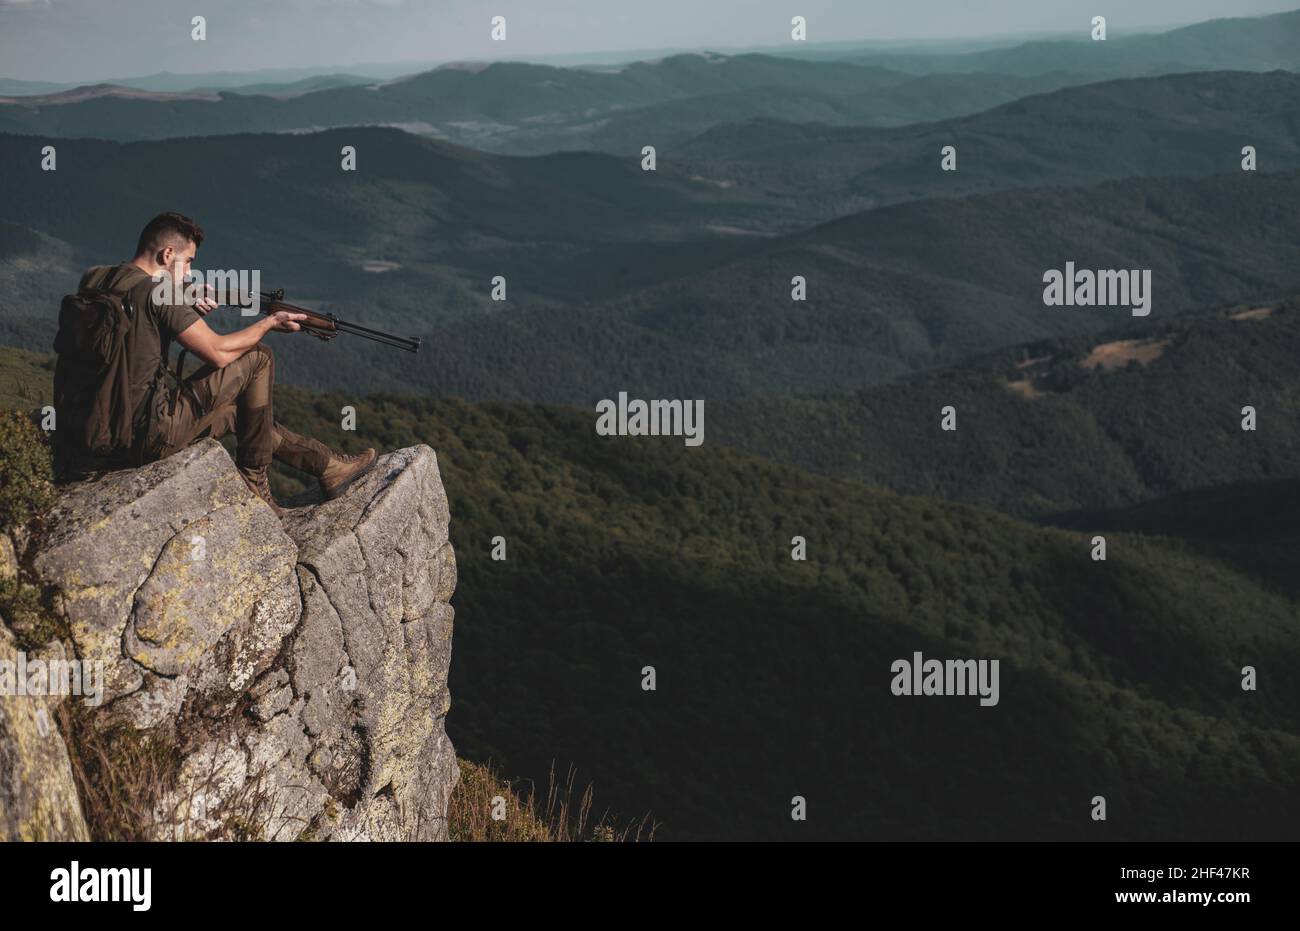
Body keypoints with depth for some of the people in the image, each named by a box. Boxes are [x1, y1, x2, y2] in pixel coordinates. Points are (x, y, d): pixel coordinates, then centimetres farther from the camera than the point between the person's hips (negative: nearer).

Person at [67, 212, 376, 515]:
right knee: (258, 359, 2)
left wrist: (188, 311, 10)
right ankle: (253, 479, 13)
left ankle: (326, 465, 28)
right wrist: (269, 323, 2)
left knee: (238, 407, 25)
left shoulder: (92, 279, 7)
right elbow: (218, 352, -13)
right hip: (153, 436, -9)